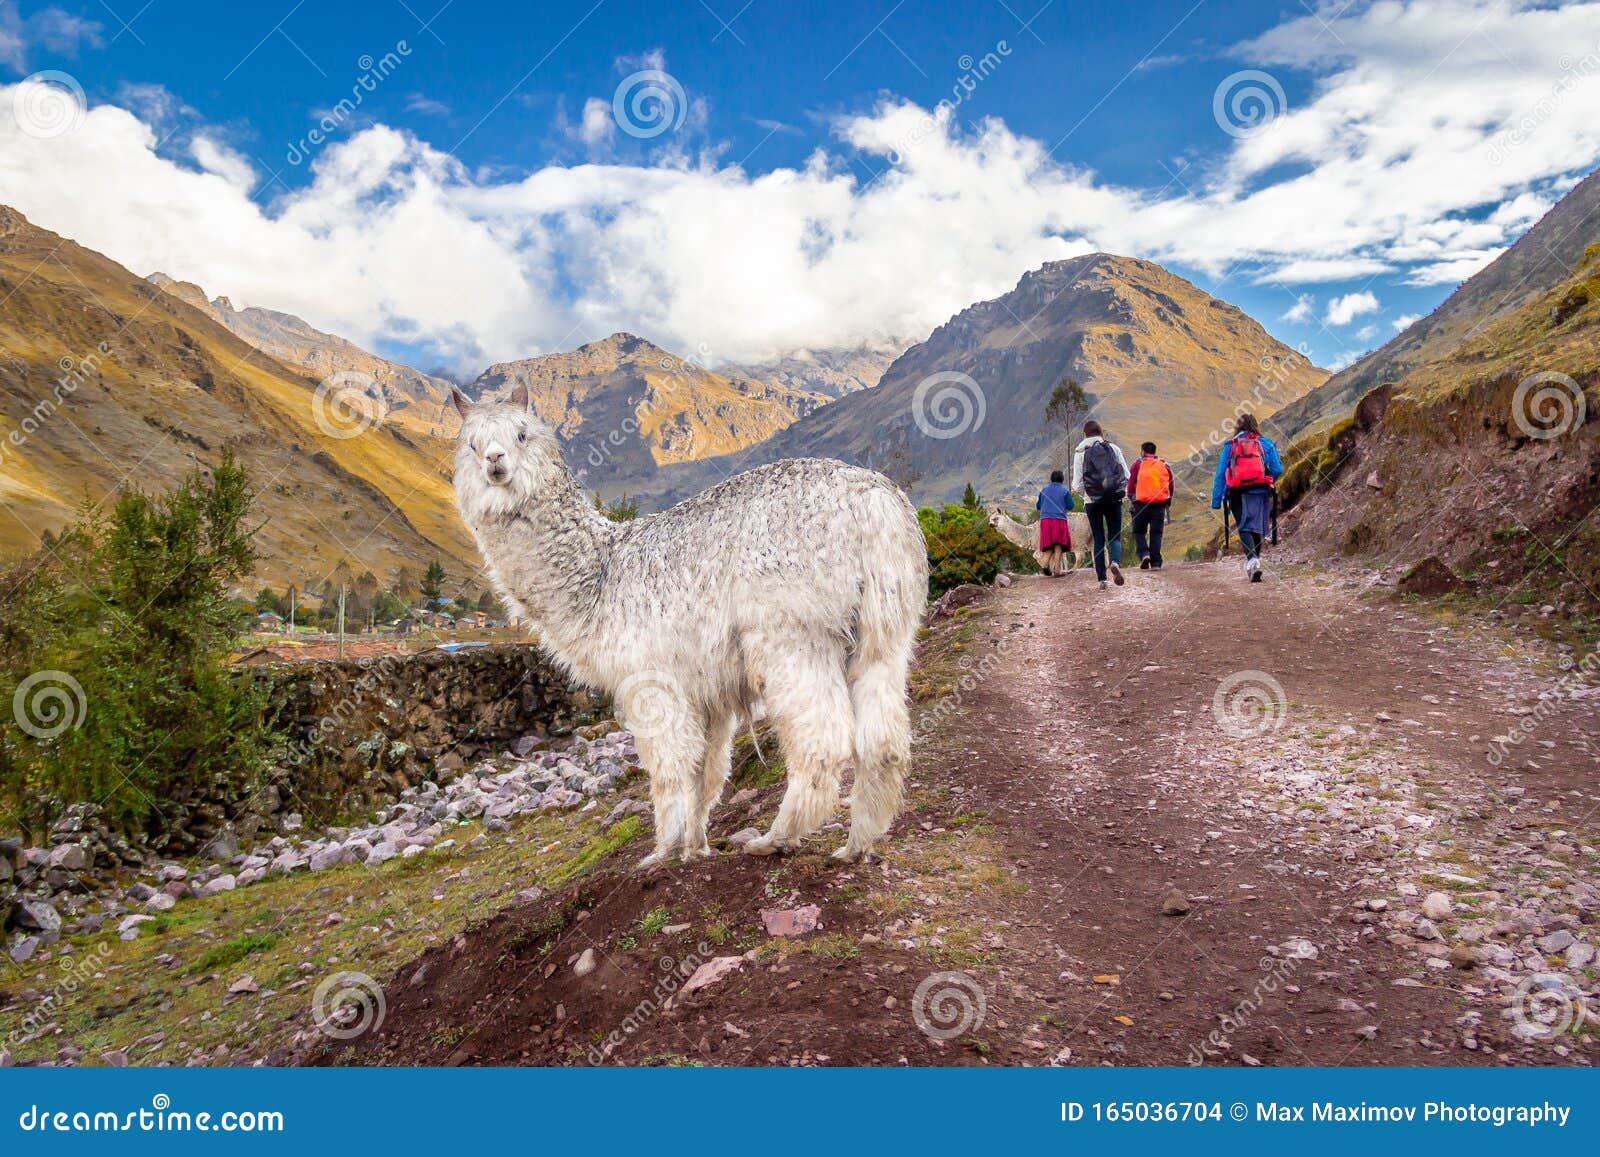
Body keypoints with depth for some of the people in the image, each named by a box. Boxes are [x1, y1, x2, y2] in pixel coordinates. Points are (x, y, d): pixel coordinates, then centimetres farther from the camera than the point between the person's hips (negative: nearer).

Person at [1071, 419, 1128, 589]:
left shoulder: (1080, 453, -3)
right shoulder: (1113, 448, 1)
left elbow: (1077, 484, -6)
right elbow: (1127, 476, -1)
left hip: (1092, 502, 0)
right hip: (1114, 500, 0)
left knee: (1098, 539, 8)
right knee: (1115, 536, 9)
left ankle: (1102, 579, 3)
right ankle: (1115, 562, -22)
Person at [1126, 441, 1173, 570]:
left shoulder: (1137, 465, 4)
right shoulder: (1165, 466, 14)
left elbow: (1130, 484, -2)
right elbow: (1171, 486, 15)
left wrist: (1130, 500, 5)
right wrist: (1168, 503, 21)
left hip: (1141, 503, -2)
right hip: (1160, 504, 2)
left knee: (1139, 531, 9)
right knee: (1156, 533, 5)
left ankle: (1144, 553, -12)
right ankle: (1156, 562, -1)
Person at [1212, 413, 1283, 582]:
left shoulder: (1230, 446, 8)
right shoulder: (1266, 444, 9)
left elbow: (1220, 474, 4)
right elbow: (1277, 470, 2)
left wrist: (1216, 500, 5)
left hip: (1238, 494, -1)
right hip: (1260, 492, 1)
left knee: (1244, 528, -4)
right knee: (1257, 528, 12)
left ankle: (1252, 559, -25)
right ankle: (1254, 559, 18)